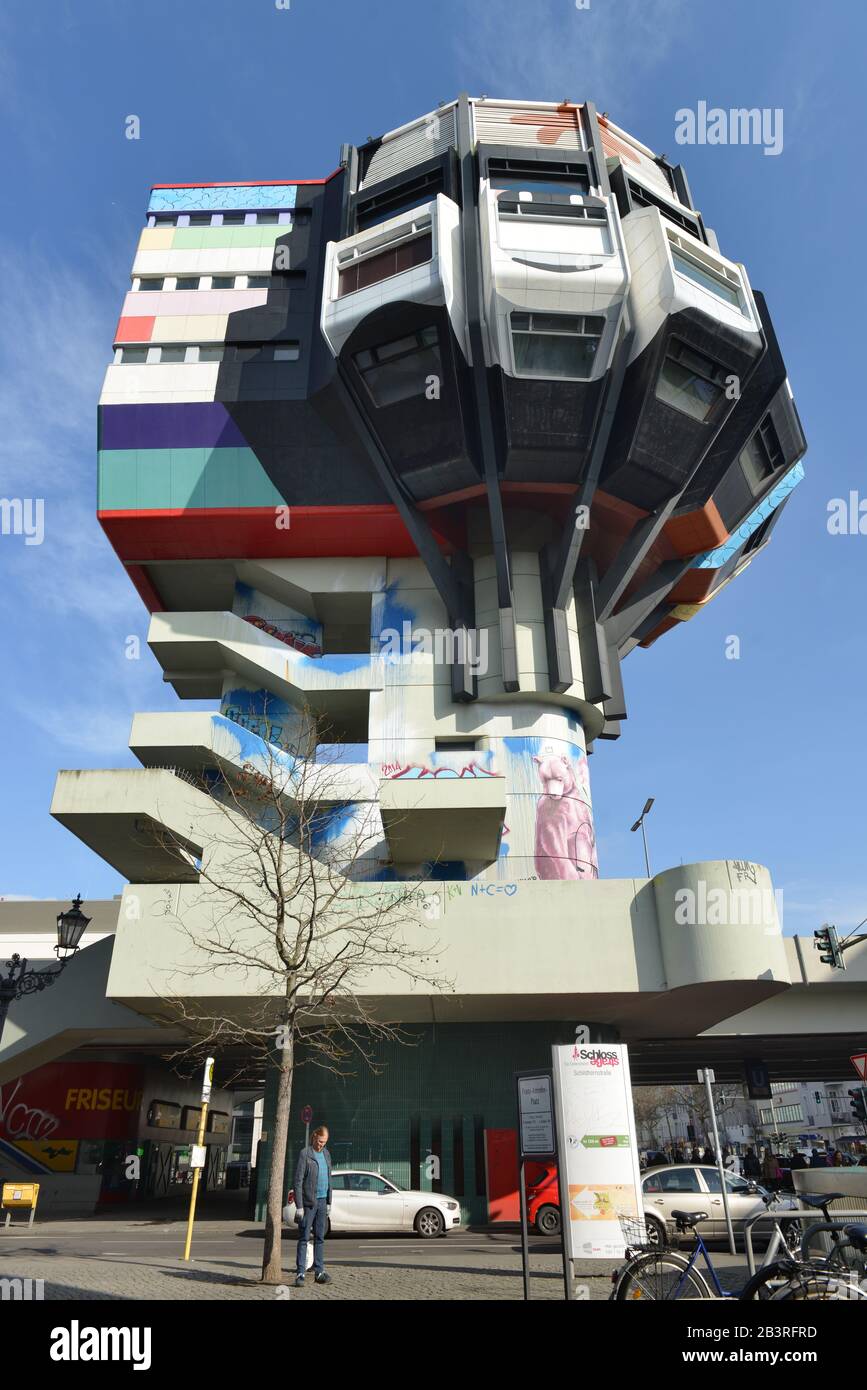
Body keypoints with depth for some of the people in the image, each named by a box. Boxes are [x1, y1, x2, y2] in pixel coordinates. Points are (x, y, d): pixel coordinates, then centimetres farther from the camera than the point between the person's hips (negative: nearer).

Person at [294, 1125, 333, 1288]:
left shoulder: (326, 1154, 9)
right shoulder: (305, 1154, -11)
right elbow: (298, 1181, -13)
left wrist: (329, 1202, 15)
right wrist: (299, 1206, -16)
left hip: (322, 1201, 6)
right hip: (308, 1202, -6)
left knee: (320, 1238, 9)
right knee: (304, 1238, -1)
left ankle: (319, 1272, 14)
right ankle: (300, 1274, 4)